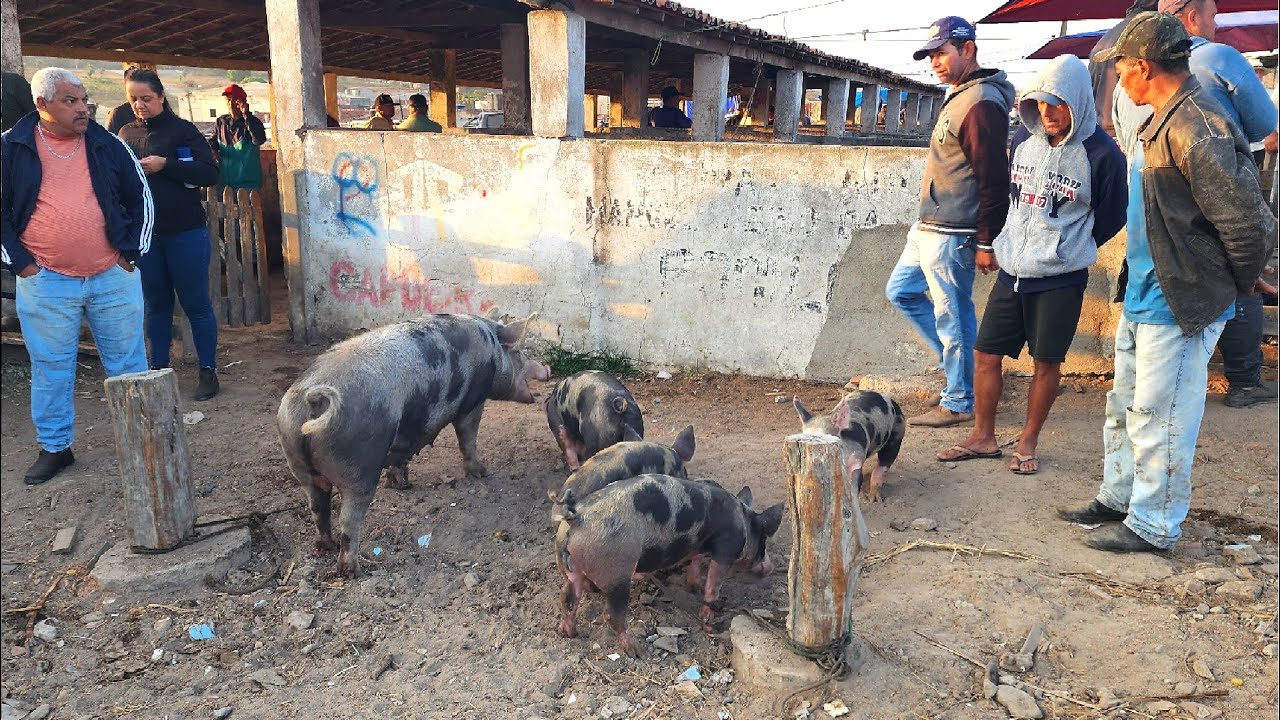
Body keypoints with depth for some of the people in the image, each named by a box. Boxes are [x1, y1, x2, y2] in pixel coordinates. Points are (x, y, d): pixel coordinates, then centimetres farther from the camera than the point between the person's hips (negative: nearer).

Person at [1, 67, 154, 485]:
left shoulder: (108, 145, 4)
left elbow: (140, 197, 11)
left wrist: (132, 250, 4)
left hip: (114, 278, 1)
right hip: (45, 284, -1)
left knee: (128, 363, 9)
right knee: (51, 370, 8)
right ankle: (55, 448, 23)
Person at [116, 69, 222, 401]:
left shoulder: (182, 130, -3)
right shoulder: (126, 134, 10)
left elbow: (211, 174, -11)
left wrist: (166, 165, -20)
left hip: (185, 232, -4)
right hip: (143, 232, 5)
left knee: (196, 302, 1)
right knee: (156, 303, 12)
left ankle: (208, 371, 9)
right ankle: (158, 369, 22)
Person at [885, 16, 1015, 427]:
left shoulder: (982, 104, -17)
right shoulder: (958, 97, 14)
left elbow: (993, 180, -21)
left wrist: (986, 242, -19)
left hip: (951, 234, -11)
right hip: (927, 227, 11)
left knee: (953, 315, -2)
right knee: (901, 291, 19)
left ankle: (959, 403, 11)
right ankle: (956, 360, 28)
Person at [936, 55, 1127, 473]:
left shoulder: (1100, 153, -11)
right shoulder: (1025, 137, 3)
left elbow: (1111, 218, 2)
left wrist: (1066, 249, 10)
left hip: (1061, 279, -4)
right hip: (1011, 271, 5)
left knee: (1047, 362, 6)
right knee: (985, 353, 5)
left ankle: (1028, 443, 21)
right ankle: (983, 437, 20)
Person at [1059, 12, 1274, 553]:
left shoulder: (1195, 127, -22)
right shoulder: (1165, 120, 11)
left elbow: (1246, 220, -23)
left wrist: (1237, 285, -8)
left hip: (1180, 307, -10)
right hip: (1144, 298, 10)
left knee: (1158, 421, 2)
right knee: (1124, 407, 20)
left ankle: (1153, 527, 17)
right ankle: (1118, 498, 36)